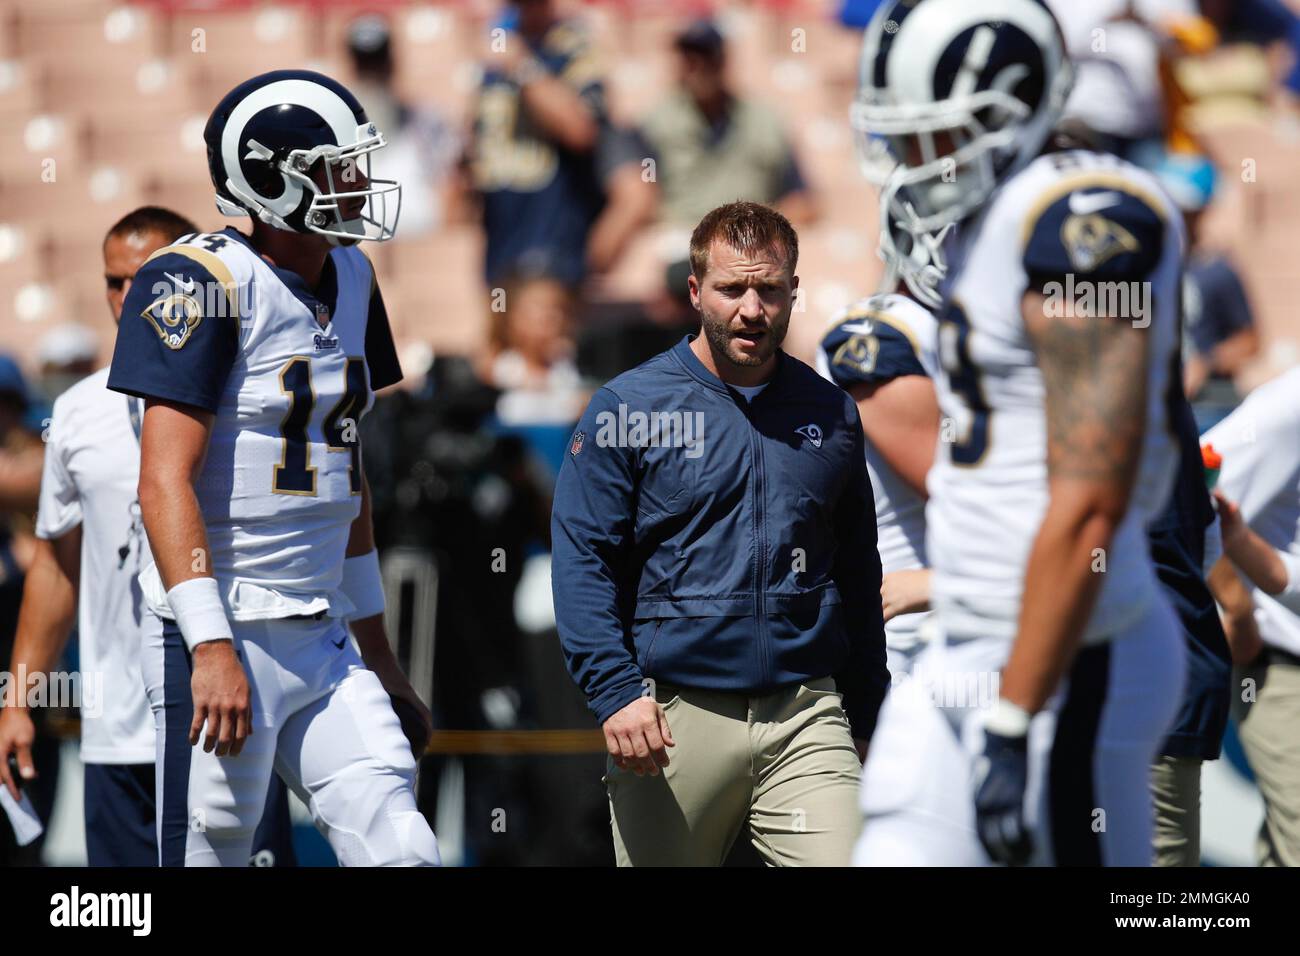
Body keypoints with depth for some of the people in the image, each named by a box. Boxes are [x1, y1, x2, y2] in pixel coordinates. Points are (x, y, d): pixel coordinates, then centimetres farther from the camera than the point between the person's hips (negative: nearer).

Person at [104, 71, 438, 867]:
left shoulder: (350, 283, 13)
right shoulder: (205, 284, -12)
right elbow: (166, 482, -18)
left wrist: (378, 650, 22)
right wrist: (211, 647, -26)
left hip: (324, 644, 8)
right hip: (226, 640, -7)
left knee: (402, 851, -3)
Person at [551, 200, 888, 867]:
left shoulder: (831, 416, 12)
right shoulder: (628, 409, 0)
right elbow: (581, 560, -5)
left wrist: (868, 722, 19)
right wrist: (615, 692, -16)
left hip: (807, 721, 2)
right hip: (670, 722, -2)